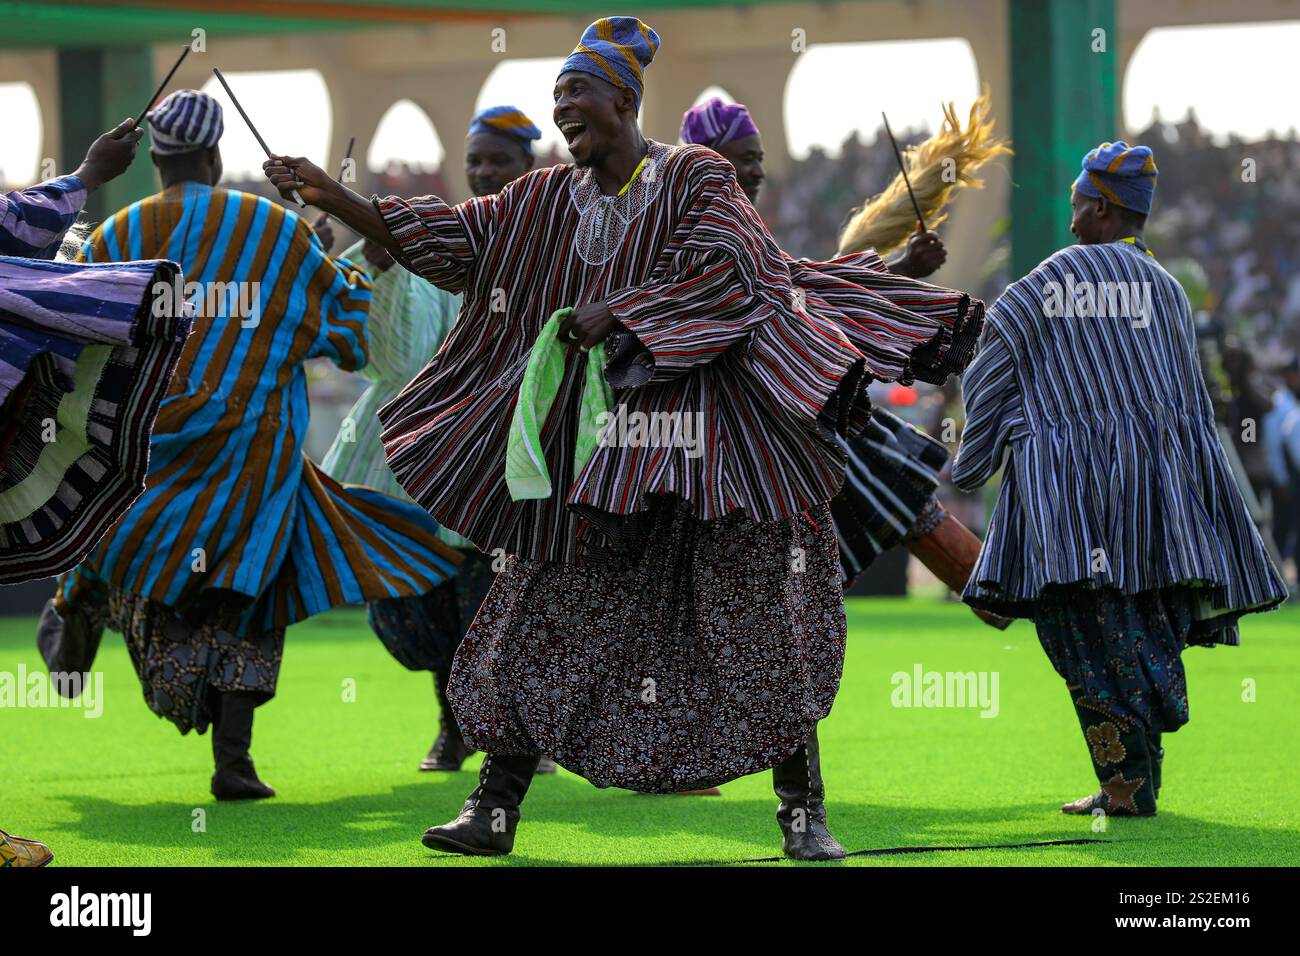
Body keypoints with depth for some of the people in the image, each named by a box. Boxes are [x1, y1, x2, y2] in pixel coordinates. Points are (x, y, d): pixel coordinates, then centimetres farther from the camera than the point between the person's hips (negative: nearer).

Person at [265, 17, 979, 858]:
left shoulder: (696, 178, -1)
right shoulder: (549, 200, 12)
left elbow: (720, 272, -13)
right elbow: (449, 239, 9)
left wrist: (613, 315, -15)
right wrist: (335, 198, 0)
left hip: (695, 433, -4)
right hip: (590, 440, 4)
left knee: (759, 621, -4)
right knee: (545, 610, 1)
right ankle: (497, 805, 6)